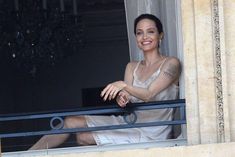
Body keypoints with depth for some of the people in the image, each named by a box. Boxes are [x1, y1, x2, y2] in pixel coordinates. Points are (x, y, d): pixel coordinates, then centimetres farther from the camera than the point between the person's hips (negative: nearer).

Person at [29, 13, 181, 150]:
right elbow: (128, 99, 3)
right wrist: (122, 98, -22)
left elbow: (149, 95, -19)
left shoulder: (171, 63, -5)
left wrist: (124, 85, -36)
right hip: (131, 122, 6)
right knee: (71, 122, -8)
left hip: (151, 133, -6)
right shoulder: (132, 67, 15)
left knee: (83, 137, -18)